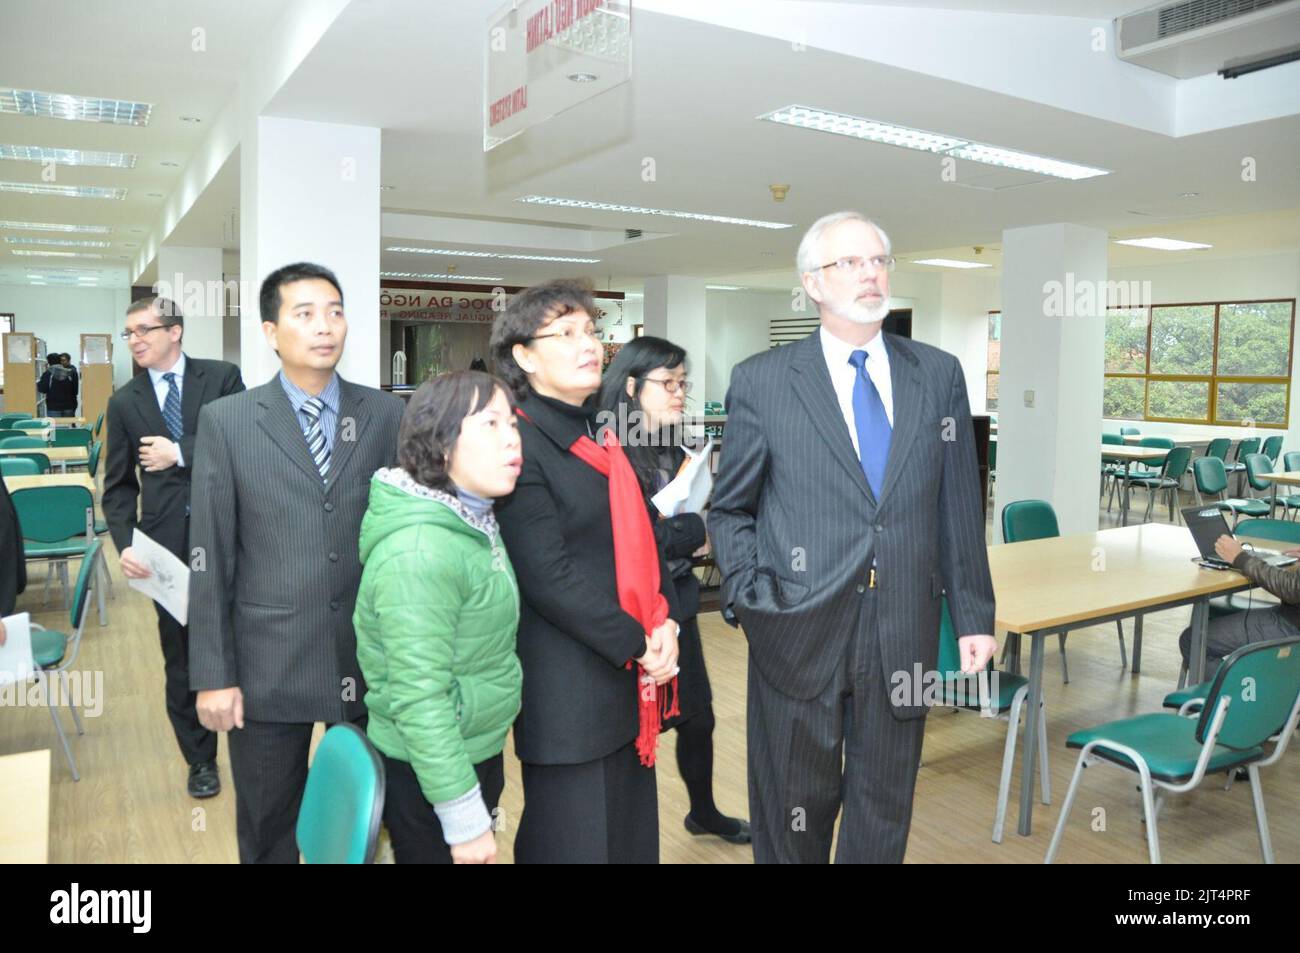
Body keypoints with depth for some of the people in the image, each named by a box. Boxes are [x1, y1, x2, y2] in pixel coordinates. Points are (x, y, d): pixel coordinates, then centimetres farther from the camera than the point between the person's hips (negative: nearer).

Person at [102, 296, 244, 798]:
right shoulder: (124, 402, 7)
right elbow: (118, 486, 6)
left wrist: (182, 454, -14)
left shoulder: (222, 377, -1)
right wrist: (124, 544, -8)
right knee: (181, 657, 11)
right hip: (167, 544, 2)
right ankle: (200, 759, 29)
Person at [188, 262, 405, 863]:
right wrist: (213, 674, -4)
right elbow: (210, 558, -2)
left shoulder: (388, 415, 1)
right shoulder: (227, 420, -2)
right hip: (267, 666, 0)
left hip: (371, 660, 1)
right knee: (267, 833, 17)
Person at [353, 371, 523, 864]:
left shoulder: (475, 524, 2)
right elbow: (419, 700, -26)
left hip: (481, 752, 8)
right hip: (428, 773, -8)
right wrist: (464, 818, -21)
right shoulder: (418, 550, -26)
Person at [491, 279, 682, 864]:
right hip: (571, 690, -8)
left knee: (633, 834, 17)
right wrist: (637, 645, -15)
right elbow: (548, 575, -18)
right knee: (576, 841, 6)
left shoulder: (600, 436, 13)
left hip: (632, 681, 8)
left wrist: (665, 621, -1)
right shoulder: (519, 443, -13)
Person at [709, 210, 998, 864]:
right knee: (794, 811, 15)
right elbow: (729, 509, 4)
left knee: (885, 812, 18)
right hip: (798, 634, -2)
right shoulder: (760, 381, -3)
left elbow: (959, 507, 7)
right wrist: (747, 589, -8)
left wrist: (974, 614, 6)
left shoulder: (939, 375, 5)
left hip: (904, 635, 3)